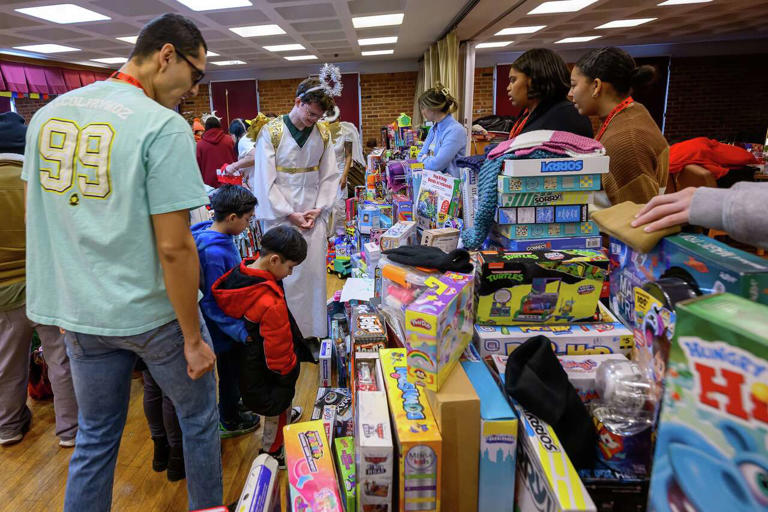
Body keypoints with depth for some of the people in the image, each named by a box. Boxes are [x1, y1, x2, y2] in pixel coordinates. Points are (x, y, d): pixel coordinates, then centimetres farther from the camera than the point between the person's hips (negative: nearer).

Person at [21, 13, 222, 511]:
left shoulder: (47, 115, 4)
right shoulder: (164, 126, -18)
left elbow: (45, 215, 10)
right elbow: (174, 247, -22)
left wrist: (67, 304, 19)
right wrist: (194, 338, -12)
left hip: (77, 309, 6)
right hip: (151, 313, -5)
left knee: (96, 435, 22)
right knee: (199, 417, 19)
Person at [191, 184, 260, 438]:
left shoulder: (219, 235, -4)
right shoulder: (214, 252, -33)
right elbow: (212, 303, -29)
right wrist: (241, 331, -28)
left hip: (231, 318, 9)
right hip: (224, 328, -9)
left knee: (232, 369, 27)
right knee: (229, 371, 13)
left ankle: (231, 404, 50)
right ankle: (229, 421, 36)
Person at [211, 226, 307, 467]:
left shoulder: (238, 274, -12)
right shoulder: (271, 302, -38)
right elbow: (278, 347, -26)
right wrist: (289, 370, -8)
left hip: (245, 355, 9)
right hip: (265, 368, -9)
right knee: (277, 404, 16)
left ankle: (286, 415, 61)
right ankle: (271, 453, 36)